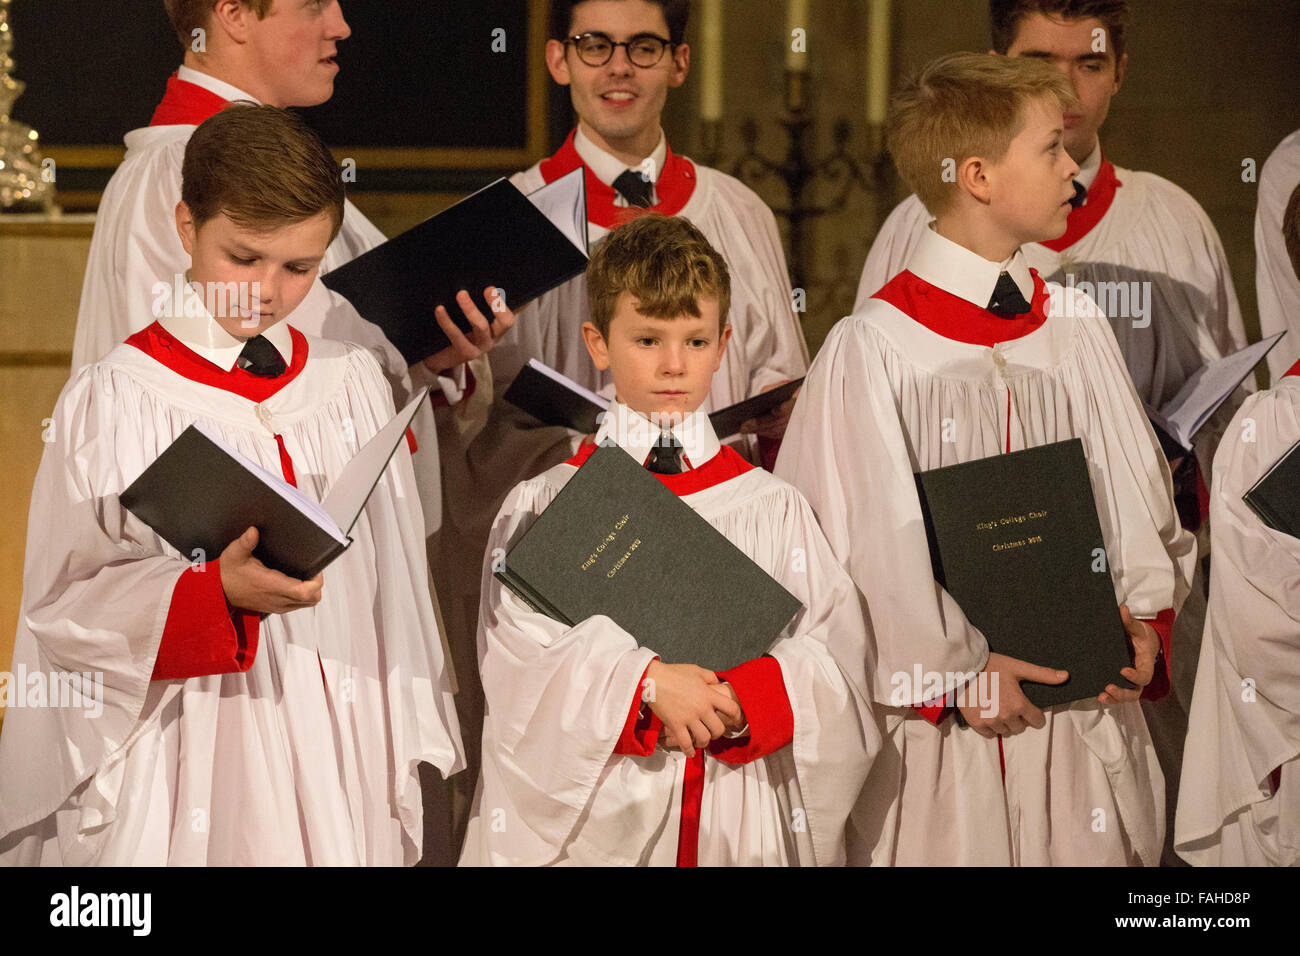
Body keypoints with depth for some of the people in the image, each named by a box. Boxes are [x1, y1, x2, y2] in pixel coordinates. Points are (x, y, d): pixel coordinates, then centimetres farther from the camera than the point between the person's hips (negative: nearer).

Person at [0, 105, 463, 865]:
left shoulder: (355, 382, 7)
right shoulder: (115, 397, -5)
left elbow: (394, 585, 11)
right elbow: (67, 609, -7)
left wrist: (407, 748, 10)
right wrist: (219, 591, -22)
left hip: (342, 743, 3)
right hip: (194, 765, -3)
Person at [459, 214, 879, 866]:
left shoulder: (771, 507, 6)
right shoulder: (543, 508, 1)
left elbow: (832, 661, -1)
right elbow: (523, 660, -10)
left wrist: (740, 703, -18)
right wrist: (645, 683, -22)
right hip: (596, 820, -1)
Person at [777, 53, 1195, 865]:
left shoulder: (1076, 326, 6)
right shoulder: (871, 349, -9)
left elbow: (1136, 491, 8)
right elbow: (866, 541, -9)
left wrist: (1145, 615, -7)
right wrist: (956, 671, -12)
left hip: (1081, 696, 4)